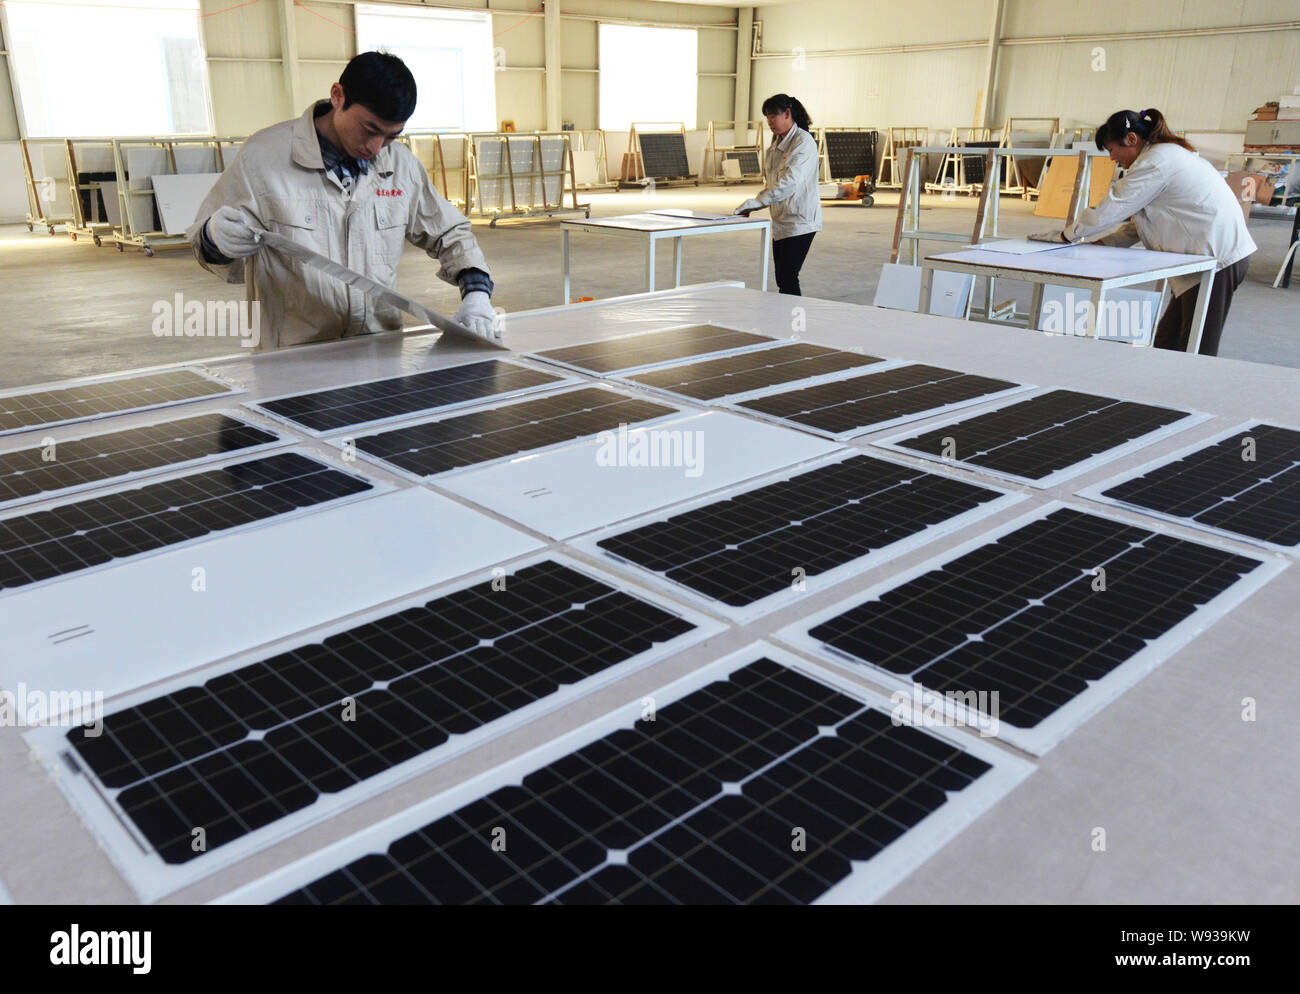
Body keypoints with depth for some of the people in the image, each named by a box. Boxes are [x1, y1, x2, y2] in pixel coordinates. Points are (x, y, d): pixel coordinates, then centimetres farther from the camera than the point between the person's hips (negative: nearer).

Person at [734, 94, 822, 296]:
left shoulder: (804, 141, -12)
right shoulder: (776, 142, 15)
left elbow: (790, 181, -25)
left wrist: (758, 201, -30)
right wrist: (754, 204, 6)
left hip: (800, 221, -8)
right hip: (780, 221, 9)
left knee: (787, 279, -14)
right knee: (782, 280, 8)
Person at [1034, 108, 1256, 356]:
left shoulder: (1155, 162, -13)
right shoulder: (1169, 154, 20)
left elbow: (1110, 210, -12)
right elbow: (1140, 221, 22)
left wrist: (1065, 235, 2)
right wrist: (1098, 242, 16)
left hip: (1217, 258, -11)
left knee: (1197, 352, -8)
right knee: (1165, 341, 12)